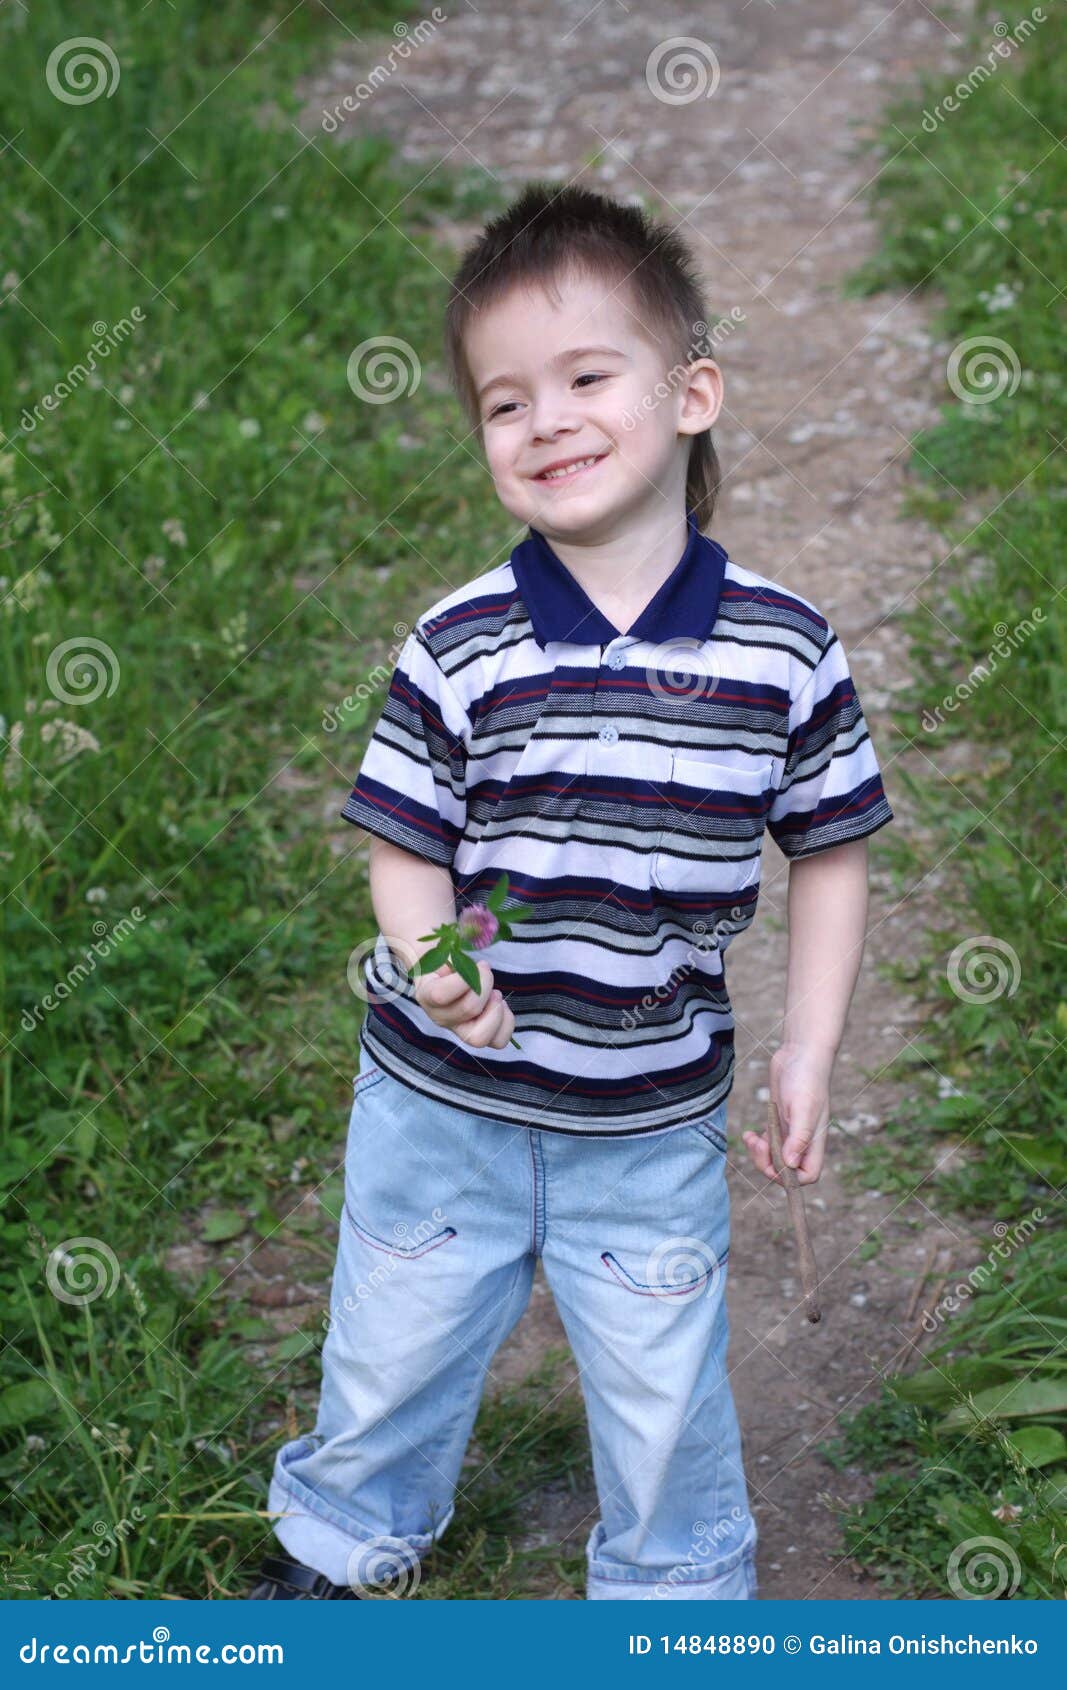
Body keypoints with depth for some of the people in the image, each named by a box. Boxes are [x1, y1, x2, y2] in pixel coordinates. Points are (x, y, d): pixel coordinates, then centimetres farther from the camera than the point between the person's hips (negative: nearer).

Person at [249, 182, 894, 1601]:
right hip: (442, 1107, 0)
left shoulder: (783, 650, -10)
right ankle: (340, 1542, 50)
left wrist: (809, 1052, -5)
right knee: (392, 1352, 21)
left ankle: (679, 1592, 44)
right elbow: (407, 847, -7)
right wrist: (431, 961, -28)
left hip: (653, 1123, 0)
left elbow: (830, 853, 0)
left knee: (665, 1399, 16)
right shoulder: (459, 651, -13)